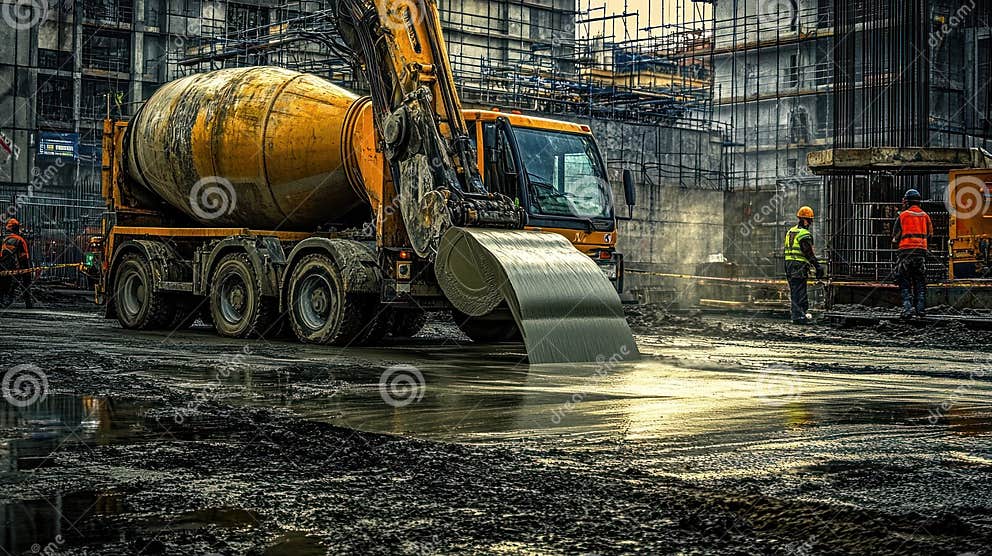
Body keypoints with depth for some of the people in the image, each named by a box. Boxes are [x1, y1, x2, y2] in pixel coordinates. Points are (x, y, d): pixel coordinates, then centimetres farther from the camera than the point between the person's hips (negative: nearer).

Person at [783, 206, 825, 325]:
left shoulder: (790, 232, 15)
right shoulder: (804, 234, -14)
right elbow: (809, 253, -18)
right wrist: (818, 267, -15)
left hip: (789, 265, 9)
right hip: (800, 267, -9)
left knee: (795, 292, 13)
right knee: (800, 292, -5)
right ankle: (798, 316, -5)